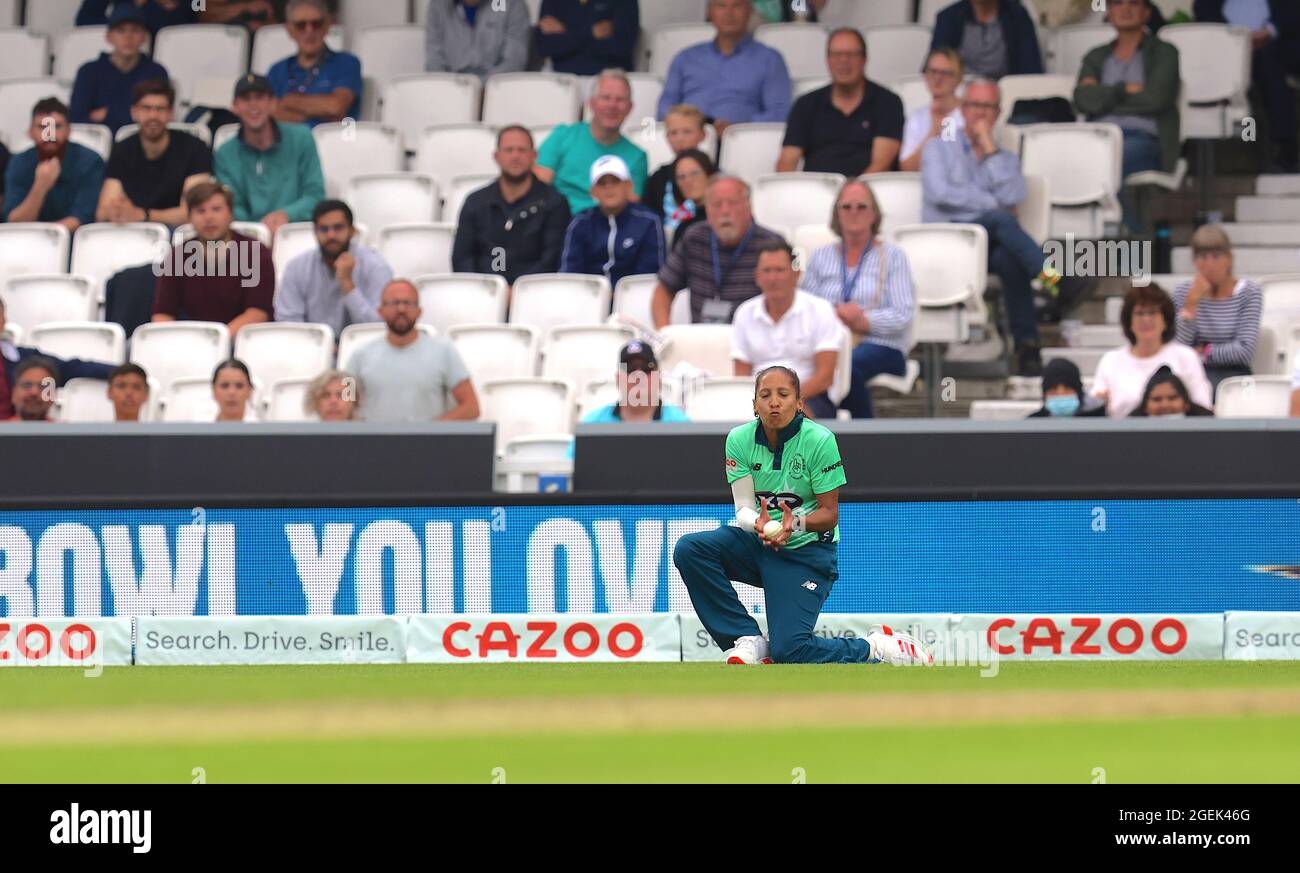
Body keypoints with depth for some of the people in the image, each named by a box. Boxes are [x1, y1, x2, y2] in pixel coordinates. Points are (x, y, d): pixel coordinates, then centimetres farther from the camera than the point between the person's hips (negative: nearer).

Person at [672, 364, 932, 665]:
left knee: (789, 650, -20)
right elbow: (744, 508, -7)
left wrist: (795, 523, -33)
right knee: (689, 550, -23)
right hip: (758, 545, 5)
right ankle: (748, 641, -12)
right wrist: (758, 524, -32)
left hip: (806, 551, -5)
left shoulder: (819, 440, -15)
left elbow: (830, 514, -12)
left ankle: (876, 649, 6)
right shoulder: (739, 440, -5)